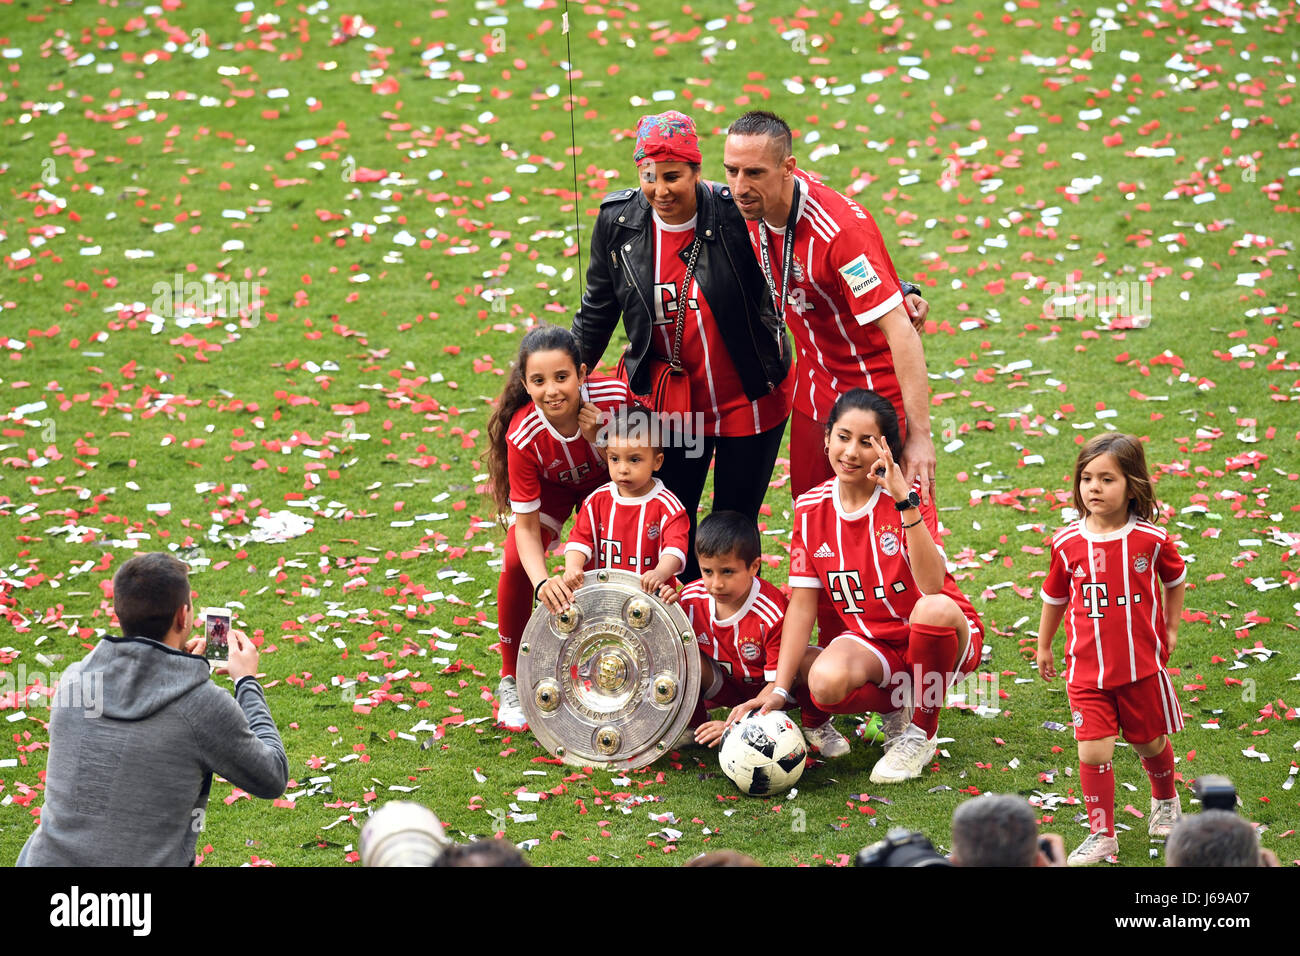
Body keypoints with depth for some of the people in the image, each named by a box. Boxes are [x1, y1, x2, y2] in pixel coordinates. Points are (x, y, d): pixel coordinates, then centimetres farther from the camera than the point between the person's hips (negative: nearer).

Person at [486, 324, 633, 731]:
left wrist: (600, 438, -39)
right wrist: (542, 583, -46)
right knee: (516, 564, -21)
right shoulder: (523, 436, -36)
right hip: (551, 488, -1)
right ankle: (512, 681, -4)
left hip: (606, 484, 1)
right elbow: (527, 526, -29)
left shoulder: (615, 397, -36)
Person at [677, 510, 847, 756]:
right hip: (724, 685, 3)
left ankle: (816, 727, -2)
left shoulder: (771, 612, -31)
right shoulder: (692, 598, -18)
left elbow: (778, 683, -29)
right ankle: (694, 725, 0)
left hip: (765, 685, -3)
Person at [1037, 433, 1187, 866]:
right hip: (1087, 669, 0)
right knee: (1093, 753, -7)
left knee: (1151, 744, 16)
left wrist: (1170, 629, 13)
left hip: (1141, 665, 0)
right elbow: (1055, 597, 10)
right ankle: (1102, 834, 9)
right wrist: (1044, 647, 18)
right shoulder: (1067, 543, -7)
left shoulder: (1151, 539, -9)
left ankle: (1165, 800, 47)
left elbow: (1175, 579, 12)